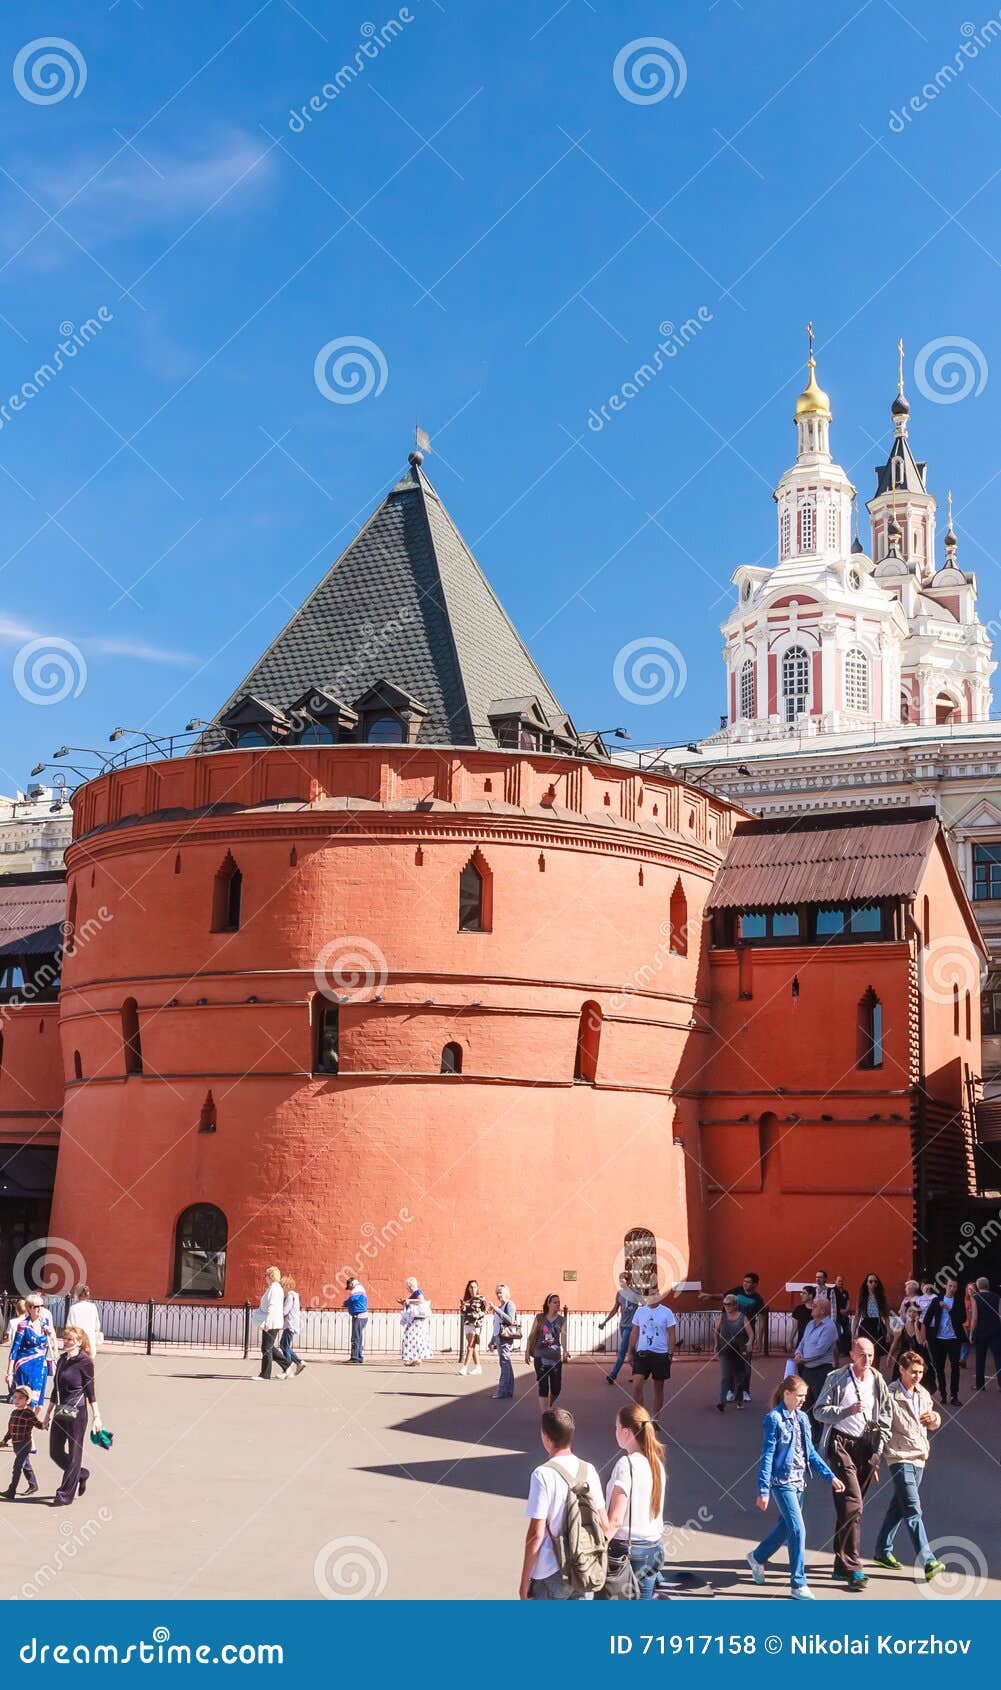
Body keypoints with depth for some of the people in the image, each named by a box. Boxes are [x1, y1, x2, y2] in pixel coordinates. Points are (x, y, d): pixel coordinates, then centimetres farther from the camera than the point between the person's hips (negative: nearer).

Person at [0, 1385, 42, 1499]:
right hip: (16, 1444, 8)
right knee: (26, 1466, 20)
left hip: (25, 1444, -8)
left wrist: (37, 1416, -31)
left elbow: (40, 1425, -14)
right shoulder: (14, 1412, 9)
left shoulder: (29, 1413, -14)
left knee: (17, 1467, -9)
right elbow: (10, 1429, 18)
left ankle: (11, 1492, -7)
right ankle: (33, 1485, 35)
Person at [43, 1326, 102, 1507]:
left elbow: (90, 1391, -8)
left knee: (74, 1454, 2)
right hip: (60, 1412, 7)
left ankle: (65, 1495, 9)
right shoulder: (62, 1360, 9)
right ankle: (81, 1474, 34)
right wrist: (48, 1414, 19)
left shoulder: (84, 1362, -10)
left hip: (77, 1413, -7)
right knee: (55, 1453, 11)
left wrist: (97, 1416, -9)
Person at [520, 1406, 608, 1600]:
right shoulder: (588, 1470, 1)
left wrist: (524, 1581, -8)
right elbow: (604, 1525, 5)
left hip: (551, 1575, -5)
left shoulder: (543, 1475, -16)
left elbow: (536, 1534, -16)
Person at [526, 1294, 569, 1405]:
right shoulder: (539, 1318, 0)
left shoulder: (562, 1320, 1)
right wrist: (527, 1352, 4)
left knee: (556, 1388, 5)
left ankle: (550, 1409, 31)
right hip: (541, 1357, -1)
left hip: (556, 1357, 1)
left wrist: (565, 1350, -31)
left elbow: (563, 1336, -14)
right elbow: (532, 1335, 6)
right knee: (543, 1386, -5)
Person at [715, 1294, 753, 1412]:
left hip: (739, 1352, 0)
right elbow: (717, 1331, 17)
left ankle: (739, 1400, 33)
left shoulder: (742, 1317, -5)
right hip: (725, 1352, 0)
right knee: (725, 1377, -13)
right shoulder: (722, 1317, 1)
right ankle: (722, 1402, -19)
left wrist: (749, 1343, -28)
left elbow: (750, 1333, -10)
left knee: (739, 1377, 13)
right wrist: (717, 1344, 9)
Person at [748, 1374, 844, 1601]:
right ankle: (798, 1584, -2)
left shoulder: (802, 1418, 8)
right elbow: (767, 1456, -13)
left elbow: (810, 1452, 16)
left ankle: (758, 1557, 40)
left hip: (798, 1481, 8)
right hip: (782, 1481, -8)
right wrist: (763, 1491, -15)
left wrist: (830, 1476, 10)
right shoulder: (774, 1418, -12)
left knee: (785, 1526, 17)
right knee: (797, 1529, -10)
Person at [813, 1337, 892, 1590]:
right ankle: (853, 1567, -14)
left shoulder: (879, 1382, 7)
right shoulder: (837, 1379, -4)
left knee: (850, 1505, 9)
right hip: (841, 1444, -4)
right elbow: (819, 1411, -6)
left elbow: (885, 1420, 13)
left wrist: (877, 1454, 7)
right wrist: (848, 1410, -20)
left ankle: (842, 1564, 22)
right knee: (852, 1503, -15)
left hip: (866, 1448, 4)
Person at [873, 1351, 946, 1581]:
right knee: (913, 1510, -12)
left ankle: (883, 1552, 28)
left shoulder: (923, 1394, 10)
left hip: (919, 1457, 8)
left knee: (898, 1506, 16)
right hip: (900, 1457, -8)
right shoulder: (890, 1395, -12)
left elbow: (933, 1426, 20)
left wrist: (934, 1419, -3)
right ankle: (928, 1562, -16)